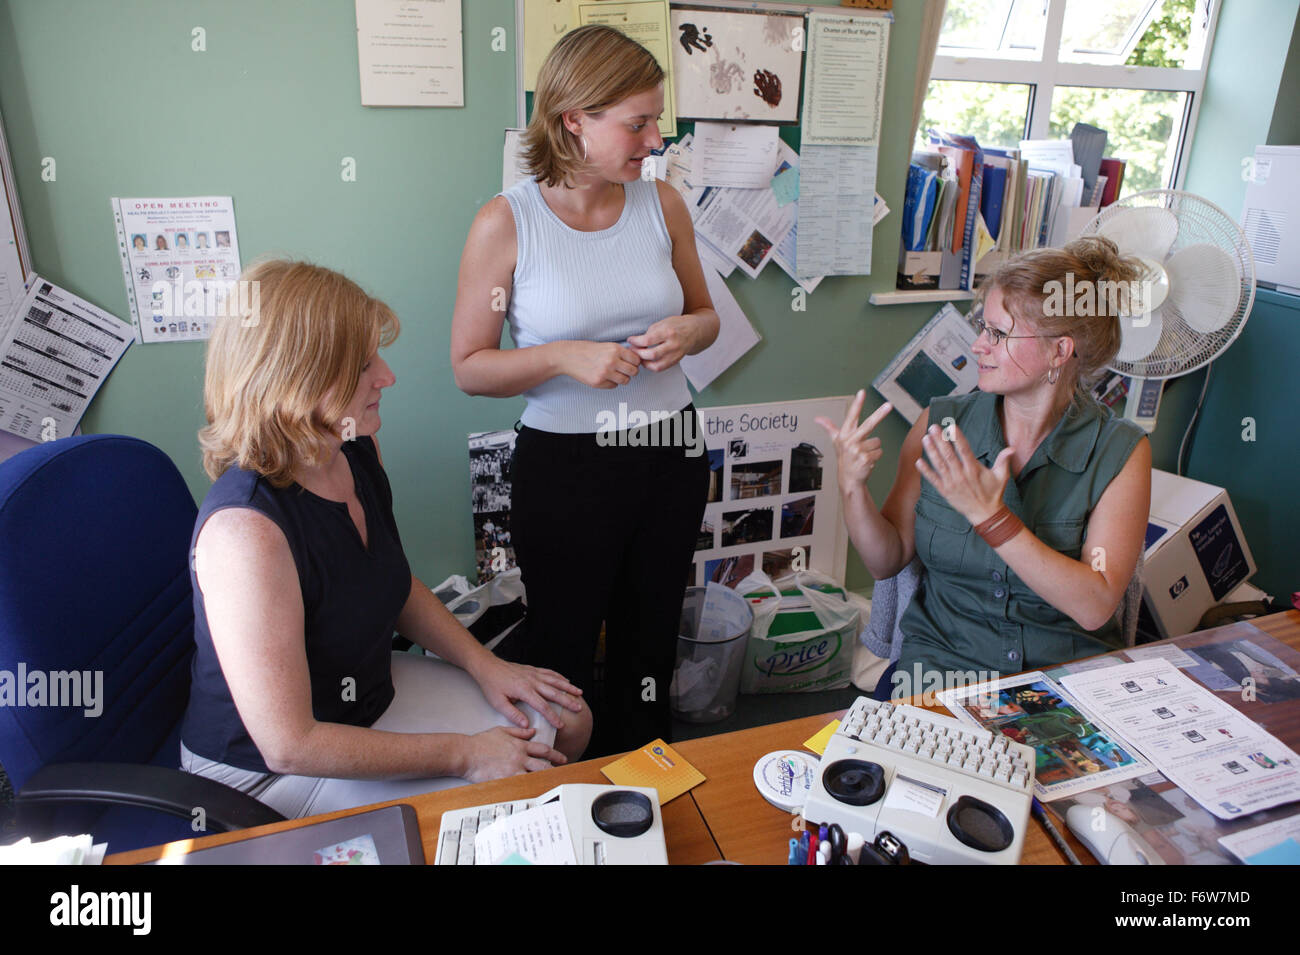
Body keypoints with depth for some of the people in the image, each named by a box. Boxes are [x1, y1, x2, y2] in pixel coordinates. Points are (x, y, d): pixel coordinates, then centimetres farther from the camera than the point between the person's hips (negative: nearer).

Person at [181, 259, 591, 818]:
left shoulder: (356, 451, -8)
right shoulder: (247, 527, -34)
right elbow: (288, 746, -29)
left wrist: (484, 664, -1)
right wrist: (463, 754, -23)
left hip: (371, 688, 8)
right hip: (267, 770, -7)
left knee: (567, 722, 8)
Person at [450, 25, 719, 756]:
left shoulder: (662, 205, -1)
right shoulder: (507, 223, -12)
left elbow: (706, 315, 12)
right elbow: (469, 367, -8)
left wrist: (685, 331, -11)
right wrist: (566, 357, -22)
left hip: (671, 452, 4)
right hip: (565, 464, -3)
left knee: (651, 641, 21)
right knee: (565, 648, 15)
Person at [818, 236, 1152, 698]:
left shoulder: (1120, 451, -6)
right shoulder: (940, 425, -2)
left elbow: (1095, 607, -15)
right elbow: (886, 561, 2)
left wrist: (989, 516, -24)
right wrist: (853, 487, -16)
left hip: (1069, 668, 0)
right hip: (943, 658, 1)